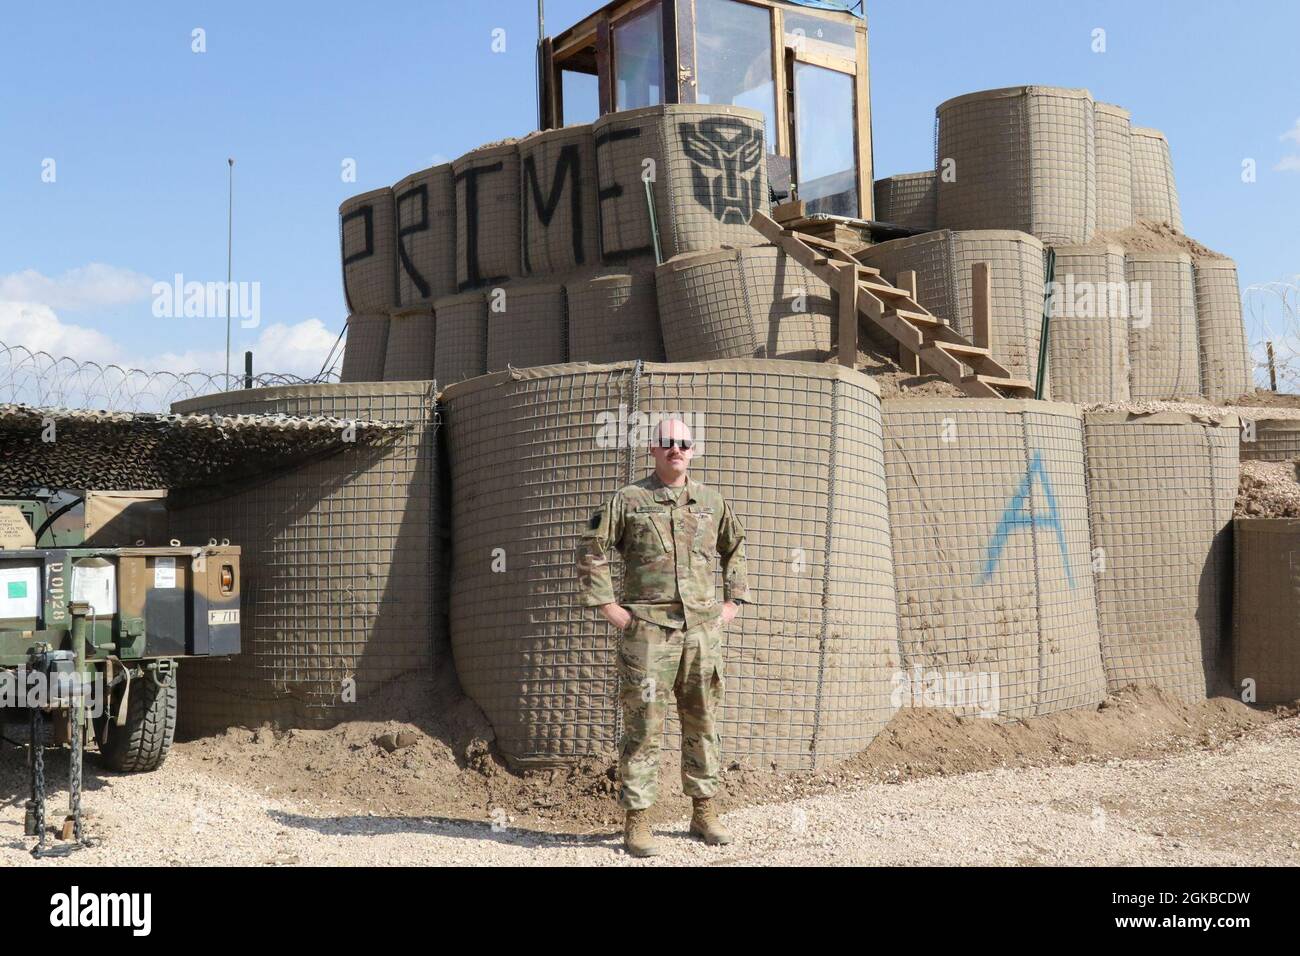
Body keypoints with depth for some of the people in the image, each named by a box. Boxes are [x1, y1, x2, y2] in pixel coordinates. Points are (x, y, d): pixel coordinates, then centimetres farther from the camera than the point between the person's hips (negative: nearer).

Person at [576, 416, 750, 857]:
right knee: (644, 725, -4)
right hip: (647, 630, -4)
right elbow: (591, 551, 1)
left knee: (703, 722, 9)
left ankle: (704, 813, 20)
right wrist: (608, 607, -4)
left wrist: (733, 602, 15)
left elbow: (736, 550, 24)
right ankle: (636, 821, 3)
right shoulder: (628, 500, 1)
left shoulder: (711, 502, 12)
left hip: (702, 628, 4)